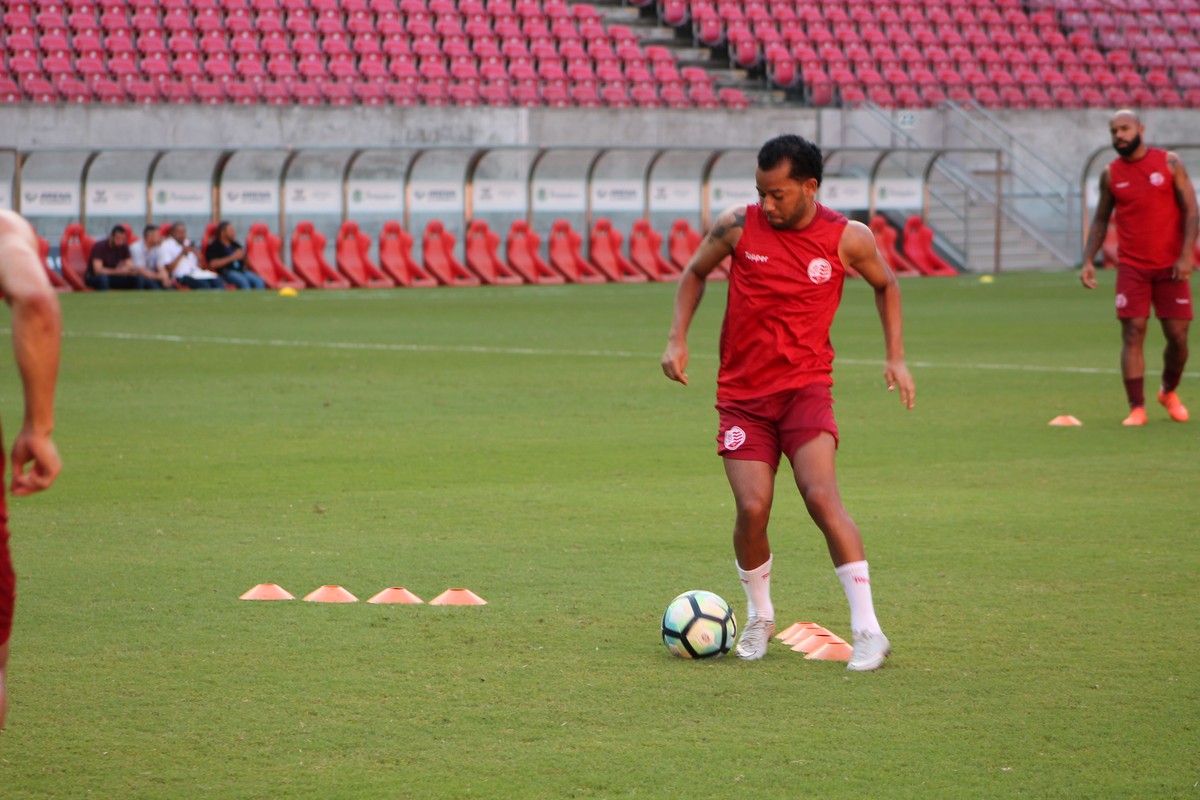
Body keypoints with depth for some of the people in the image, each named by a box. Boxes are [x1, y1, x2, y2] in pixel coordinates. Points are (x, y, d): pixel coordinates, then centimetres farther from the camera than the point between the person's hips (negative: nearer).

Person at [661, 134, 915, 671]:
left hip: (806, 386, -1)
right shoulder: (738, 227, -4)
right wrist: (678, 339, 4)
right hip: (742, 394, 1)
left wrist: (895, 357, 10)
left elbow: (885, 284, 16)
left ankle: (867, 631, -17)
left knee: (822, 497, -21)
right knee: (752, 509, -12)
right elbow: (695, 272, 14)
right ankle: (759, 617, 16)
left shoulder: (848, 238, -5)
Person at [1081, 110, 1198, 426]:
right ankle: (1137, 408, -8)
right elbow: (1100, 220, 14)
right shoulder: (1111, 174, 6)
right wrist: (1088, 261, 1)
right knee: (1133, 334, -9)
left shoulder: (1170, 163, 0)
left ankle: (1169, 392, 28)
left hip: (1170, 267, -1)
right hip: (1132, 267, 1)